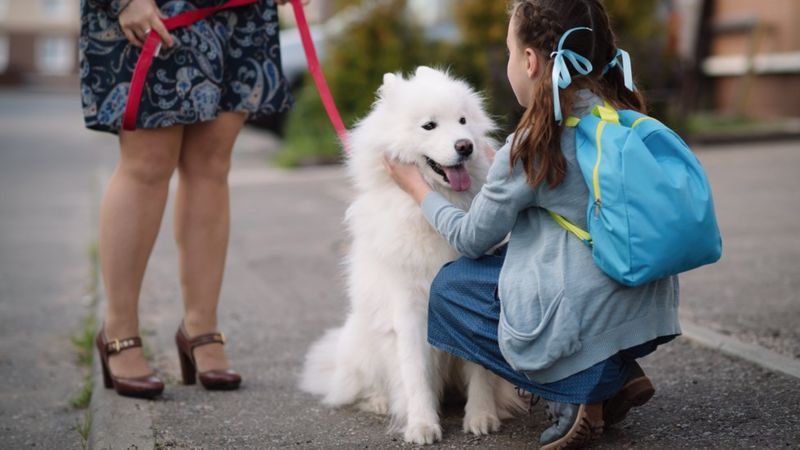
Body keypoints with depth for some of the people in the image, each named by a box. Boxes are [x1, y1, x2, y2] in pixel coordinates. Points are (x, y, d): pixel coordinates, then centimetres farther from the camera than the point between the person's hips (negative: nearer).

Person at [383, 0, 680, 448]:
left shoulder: (533, 147, -15)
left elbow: (471, 239, -1)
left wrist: (415, 185, 14)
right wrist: (506, 173, 24)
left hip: (585, 330, -7)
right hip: (649, 318, 8)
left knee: (448, 287, 12)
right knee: (512, 255, 27)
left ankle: (571, 392, 1)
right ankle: (618, 374, 14)